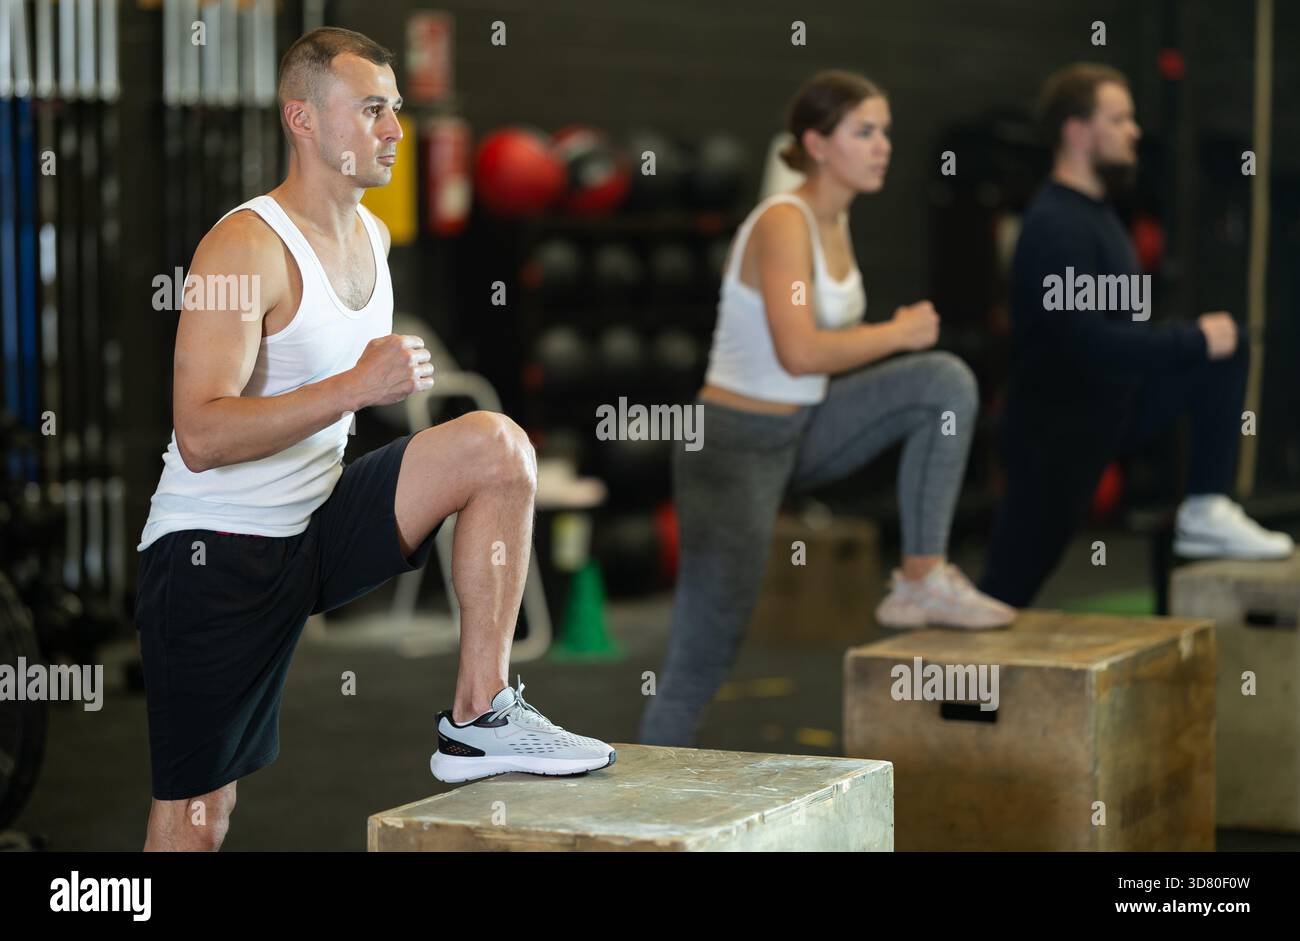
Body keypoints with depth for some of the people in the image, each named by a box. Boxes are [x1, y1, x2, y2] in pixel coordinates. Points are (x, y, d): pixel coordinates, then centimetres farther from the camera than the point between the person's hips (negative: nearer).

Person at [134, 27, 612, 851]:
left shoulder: (375, 236, 9)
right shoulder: (247, 246, -17)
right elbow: (201, 437, -26)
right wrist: (357, 388, -30)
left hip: (316, 524, 7)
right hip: (215, 551, -7)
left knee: (496, 444, -13)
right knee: (195, 821, -3)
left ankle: (480, 718, -11)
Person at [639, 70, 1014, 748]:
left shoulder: (834, 220, 6)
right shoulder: (783, 222, -20)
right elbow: (799, 352, -31)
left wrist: (893, 336, 0)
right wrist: (898, 334, -18)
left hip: (800, 430, 8)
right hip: (735, 445, -8)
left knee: (947, 380, -8)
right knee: (702, 657, -4)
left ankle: (923, 580, -4)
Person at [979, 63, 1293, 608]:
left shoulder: (1096, 210, 9)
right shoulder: (1055, 227, -22)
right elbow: (1091, 342, -29)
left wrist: (1200, 339, 3)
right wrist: (1196, 340, -20)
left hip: (1110, 407, 9)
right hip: (1057, 428, -9)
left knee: (1228, 351, 2)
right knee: (1005, 596, -7)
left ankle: (1205, 513, 0)